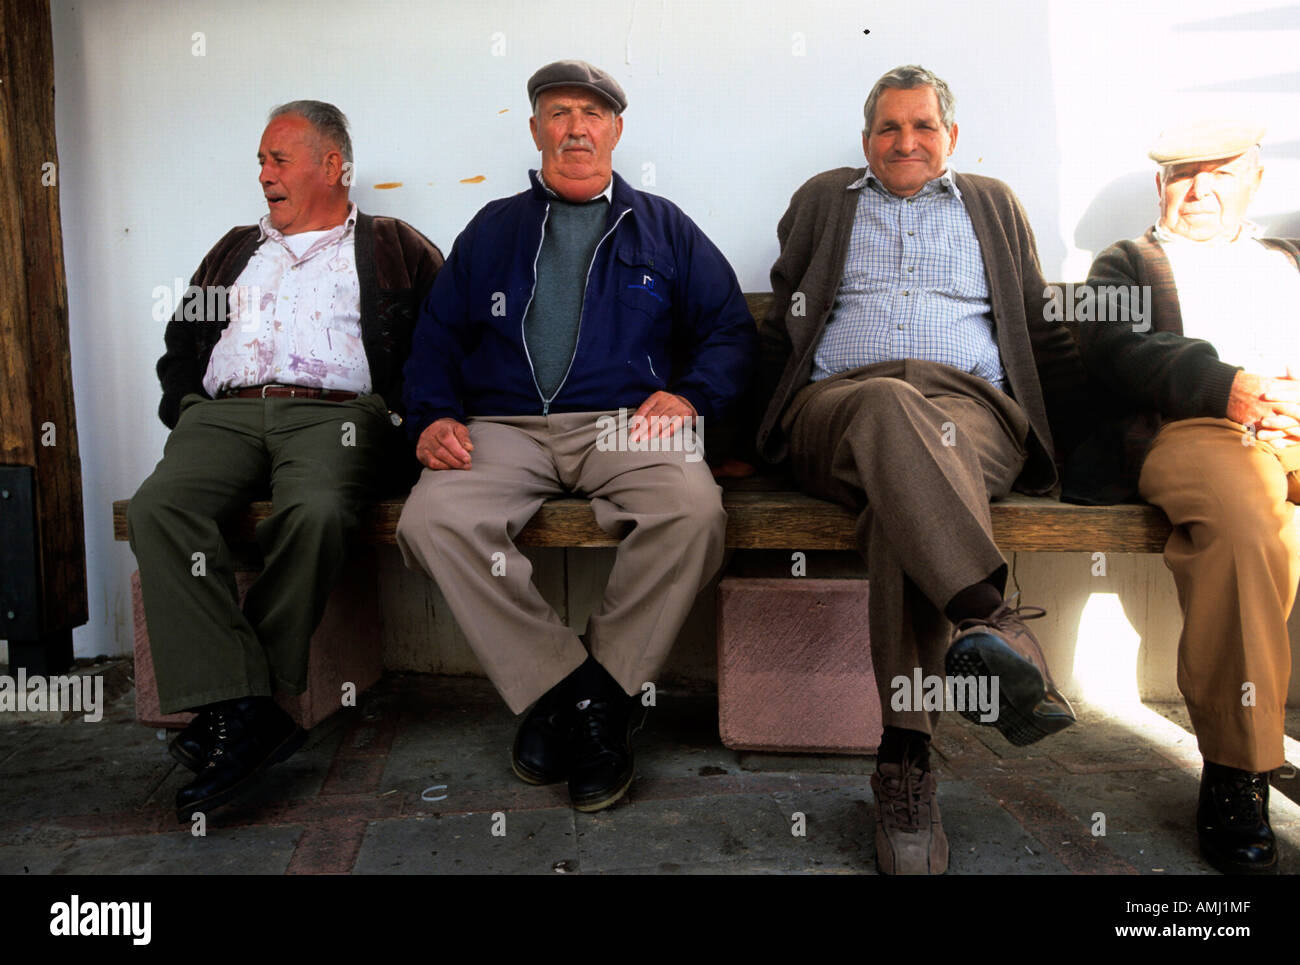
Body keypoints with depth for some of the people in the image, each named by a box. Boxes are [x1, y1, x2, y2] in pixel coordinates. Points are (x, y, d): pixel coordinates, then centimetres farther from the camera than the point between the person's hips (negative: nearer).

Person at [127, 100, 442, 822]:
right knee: (156, 508, -27)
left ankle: (229, 705, -22)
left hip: (334, 412, -4)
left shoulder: (394, 249, 17)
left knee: (314, 513, -37)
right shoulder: (236, 249, 33)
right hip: (224, 412, 4)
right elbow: (182, 341, 30)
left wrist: (399, 414, -7)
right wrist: (183, 411, 12)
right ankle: (241, 709, -30)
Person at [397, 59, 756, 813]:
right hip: (506, 427, 2)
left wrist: (688, 396, -6)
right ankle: (567, 687, -18)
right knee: (432, 518, -29)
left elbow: (732, 331, 14)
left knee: (695, 509, -34)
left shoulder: (664, 228, 21)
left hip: (627, 425, -1)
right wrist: (435, 414, 1)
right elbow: (438, 334, 20)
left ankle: (605, 693, -17)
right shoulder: (494, 228, 25)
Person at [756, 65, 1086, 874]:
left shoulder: (995, 204, 31)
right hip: (839, 401, 0)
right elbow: (782, 329, 22)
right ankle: (996, 626, -52)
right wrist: (781, 424, 5)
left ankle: (908, 755, -41)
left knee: (902, 490, -36)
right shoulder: (822, 200, 29)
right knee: (890, 407, -40)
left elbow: (1041, 332, 26)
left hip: (971, 407, 1)